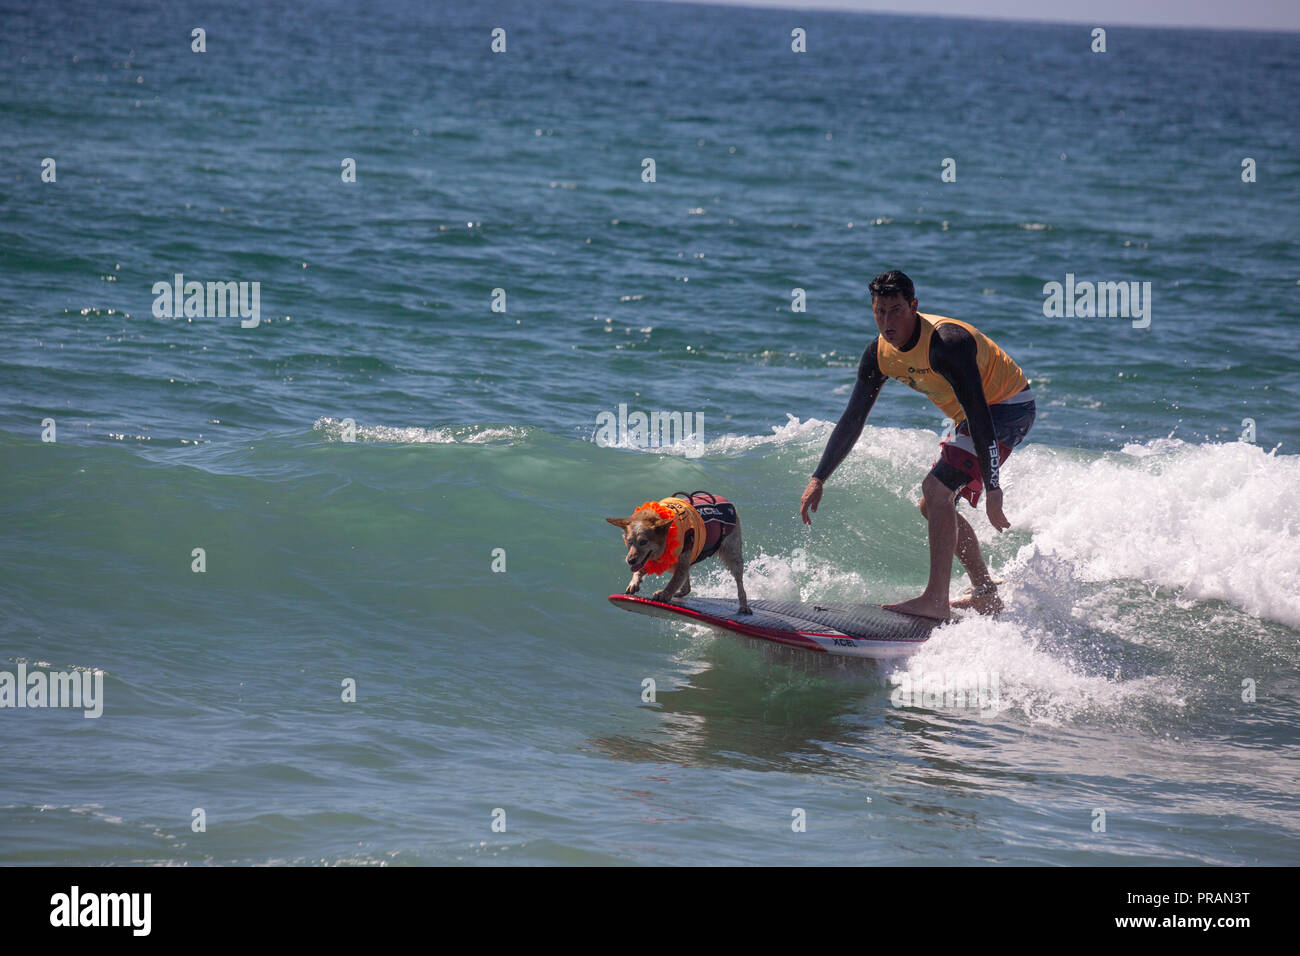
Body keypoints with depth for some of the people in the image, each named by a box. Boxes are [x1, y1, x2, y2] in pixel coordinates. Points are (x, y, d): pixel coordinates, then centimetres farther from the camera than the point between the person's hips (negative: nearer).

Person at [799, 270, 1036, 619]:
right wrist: (818, 479, -4)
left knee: (937, 488, -22)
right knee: (934, 506, 11)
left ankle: (936, 600, -23)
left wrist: (992, 490, -38)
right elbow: (852, 420, 2)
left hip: (1009, 406, -9)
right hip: (974, 416, 9)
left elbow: (981, 419, -34)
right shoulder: (879, 354, -7)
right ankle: (986, 596, 21)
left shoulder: (945, 344, -32)